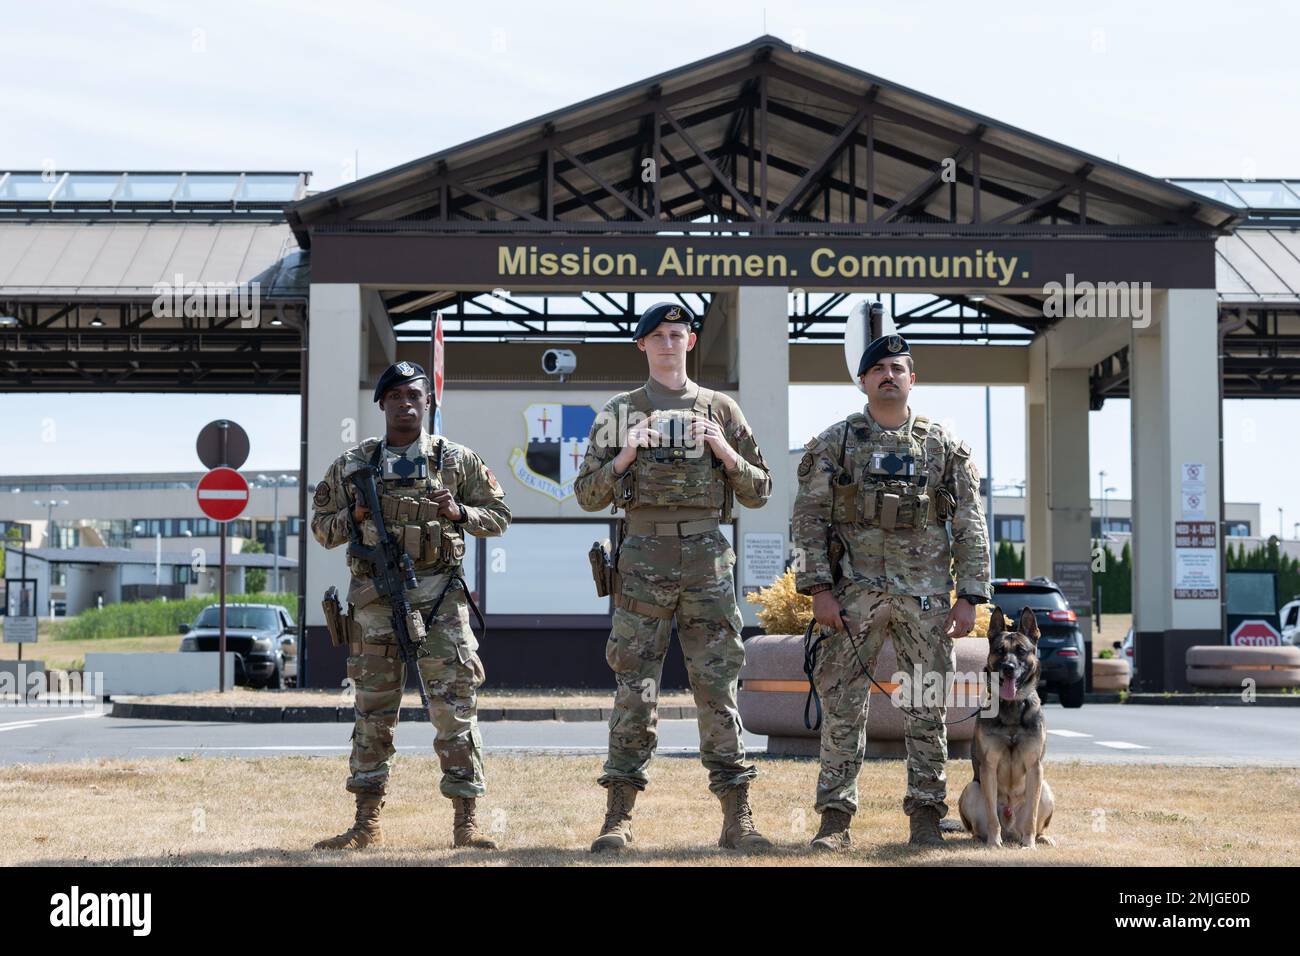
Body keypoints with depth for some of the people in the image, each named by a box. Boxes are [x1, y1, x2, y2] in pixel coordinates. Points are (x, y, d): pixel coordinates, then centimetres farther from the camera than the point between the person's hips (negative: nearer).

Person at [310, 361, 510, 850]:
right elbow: (321, 525, 15)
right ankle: (367, 822, 12)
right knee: (373, 709, 6)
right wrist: (352, 518, -5)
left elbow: (499, 515, 11)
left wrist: (460, 513, -8)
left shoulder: (457, 460, 7)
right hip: (374, 596, 1)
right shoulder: (352, 464, 9)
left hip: (439, 594, -1)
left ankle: (466, 819, 2)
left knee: (454, 705, -4)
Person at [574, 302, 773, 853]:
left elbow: (759, 492, 12)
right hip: (643, 563, 0)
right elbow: (587, 495, 9)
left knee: (717, 689, 1)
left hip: (708, 563, 1)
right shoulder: (619, 413, 10)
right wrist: (622, 459, -8)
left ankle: (737, 818, 4)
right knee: (634, 691, -1)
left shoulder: (721, 411, 12)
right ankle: (618, 817, 4)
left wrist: (726, 454, -5)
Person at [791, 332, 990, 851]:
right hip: (853, 591, -1)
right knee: (842, 709, 0)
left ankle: (926, 815, 12)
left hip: (926, 593, 1)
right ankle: (835, 818, 5)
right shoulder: (834, 443, 5)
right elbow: (808, 520, 2)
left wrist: (970, 596, -1)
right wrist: (818, 588, -8)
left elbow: (969, 526, 7)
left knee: (927, 710, 4)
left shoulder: (944, 446, 8)